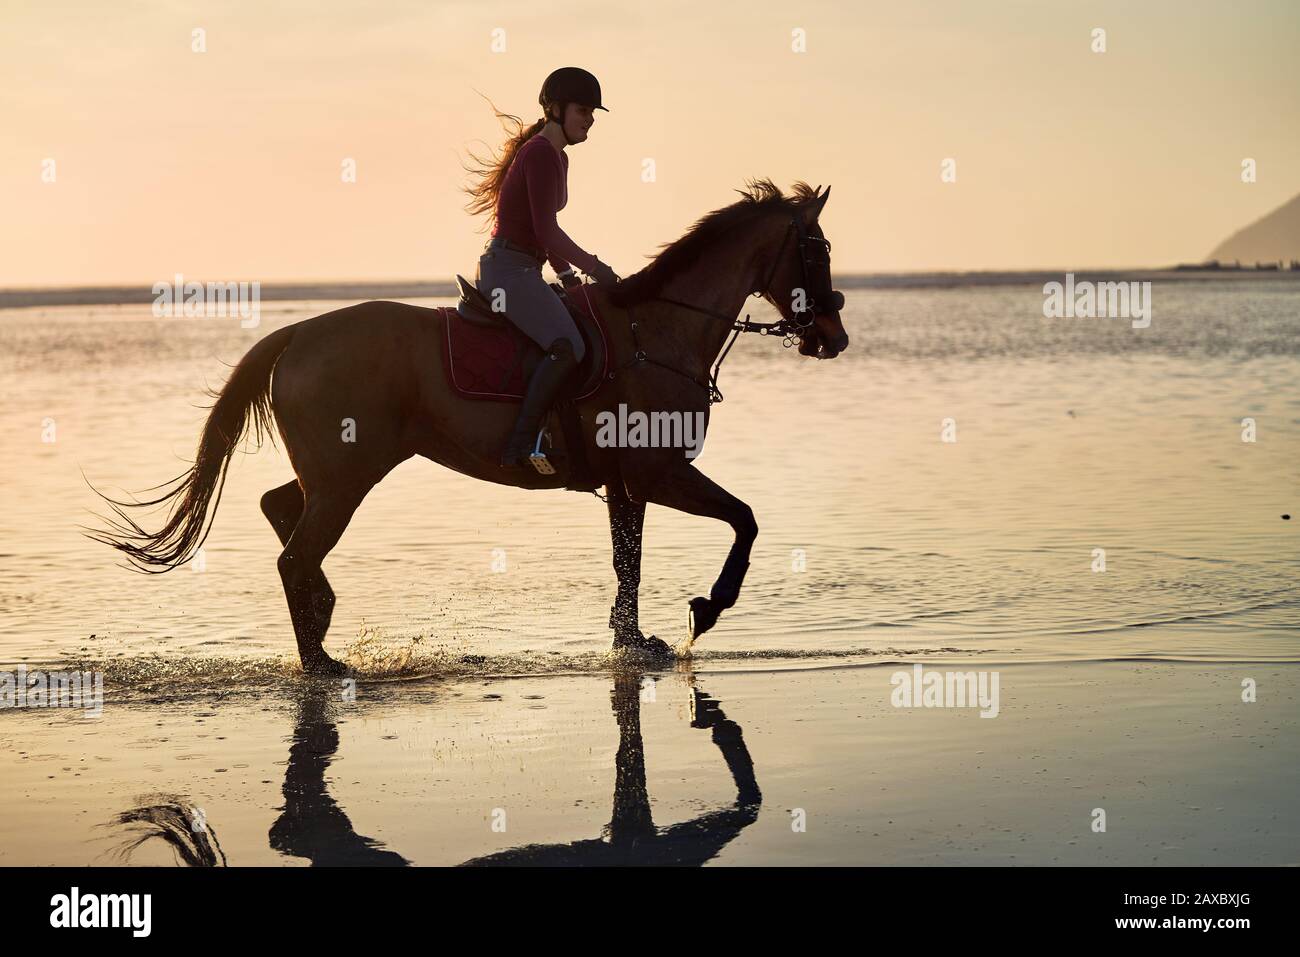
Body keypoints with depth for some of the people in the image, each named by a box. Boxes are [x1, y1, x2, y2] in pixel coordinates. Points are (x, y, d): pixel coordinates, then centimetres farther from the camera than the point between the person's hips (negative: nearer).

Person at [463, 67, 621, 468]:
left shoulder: (556, 157, 18)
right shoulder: (539, 153, -13)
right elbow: (546, 230, -18)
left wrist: (570, 278, 18)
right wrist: (593, 266, -9)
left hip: (523, 272, 11)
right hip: (508, 271, -11)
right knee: (568, 347, -29)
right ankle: (519, 446, -30)